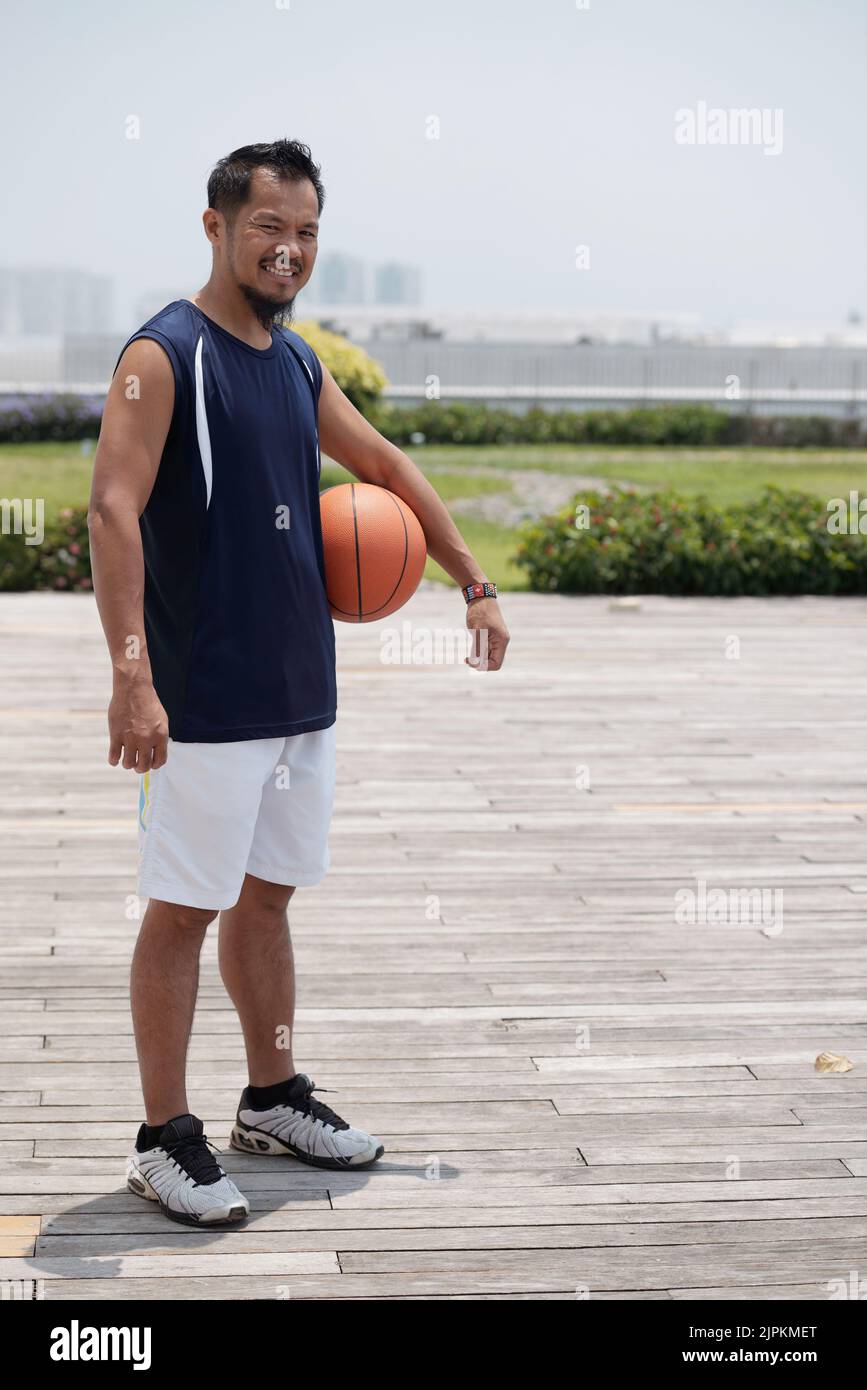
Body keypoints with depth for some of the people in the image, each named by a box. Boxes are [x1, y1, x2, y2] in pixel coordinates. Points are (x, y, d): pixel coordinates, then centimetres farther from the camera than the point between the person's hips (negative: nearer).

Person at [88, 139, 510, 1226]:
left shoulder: (297, 363, 12)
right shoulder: (163, 356, -12)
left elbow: (386, 468, 24)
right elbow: (114, 509, -22)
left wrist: (473, 583, 22)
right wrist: (131, 671, -32)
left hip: (301, 688, 8)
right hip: (206, 698, -7)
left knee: (267, 893, 17)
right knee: (183, 910, 0)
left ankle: (273, 1098, 31)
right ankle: (165, 1138, 10)